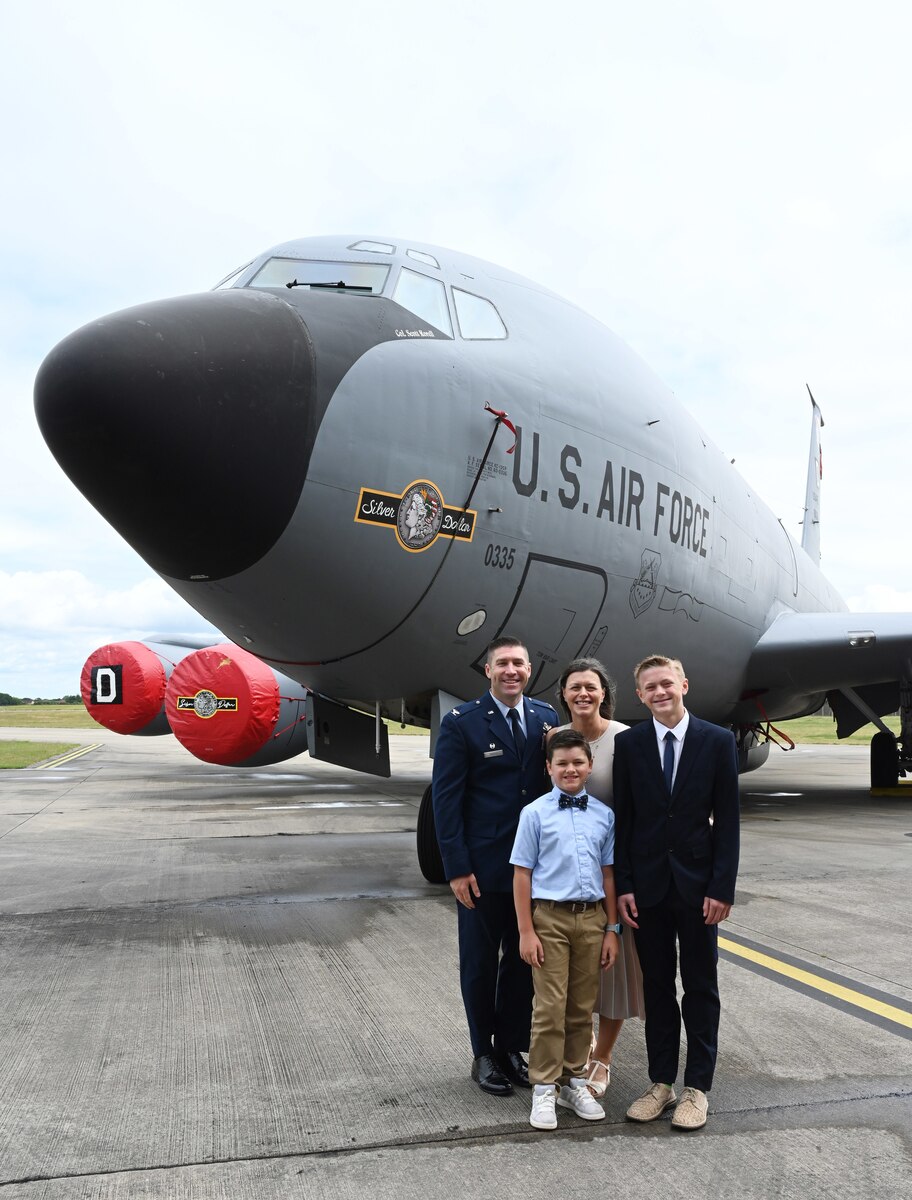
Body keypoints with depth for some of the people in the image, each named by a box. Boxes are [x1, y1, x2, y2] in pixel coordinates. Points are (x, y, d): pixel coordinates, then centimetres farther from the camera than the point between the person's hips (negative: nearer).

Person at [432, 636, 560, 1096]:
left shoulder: (546, 718, 4)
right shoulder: (461, 723, -8)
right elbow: (446, 798, -10)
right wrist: (456, 868, -14)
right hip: (483, 867, -4)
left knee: (524, 960, 14)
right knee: (481, 962, 11)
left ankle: (511, 1047, 31)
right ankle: (483, 1055, 27)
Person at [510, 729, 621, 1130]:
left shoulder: (604, 815, 5)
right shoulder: (535, 813, -5)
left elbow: (608, 874, 9)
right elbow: (522, 874, -5)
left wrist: (612, 929, 8)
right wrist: (526, 932, -7)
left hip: (591, 919, 4)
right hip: (550, 918, -3)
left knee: (582, 1008, 13)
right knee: (550, 1009, 0)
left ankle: (573, 1081, 29)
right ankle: (545, 1089, 15)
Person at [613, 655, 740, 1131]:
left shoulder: (718, 741, -4)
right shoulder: (628, 743, -1)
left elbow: (727, 820, -4)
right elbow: (623, 819, 1)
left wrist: (722, 888, -9)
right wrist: (623, 886, -3)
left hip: (697, 883, -1)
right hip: (648, 884, 1)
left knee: (700, 987, 9)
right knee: (656, 986, 11)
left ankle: (697, 1088, 20)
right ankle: (661, 1082, 22)